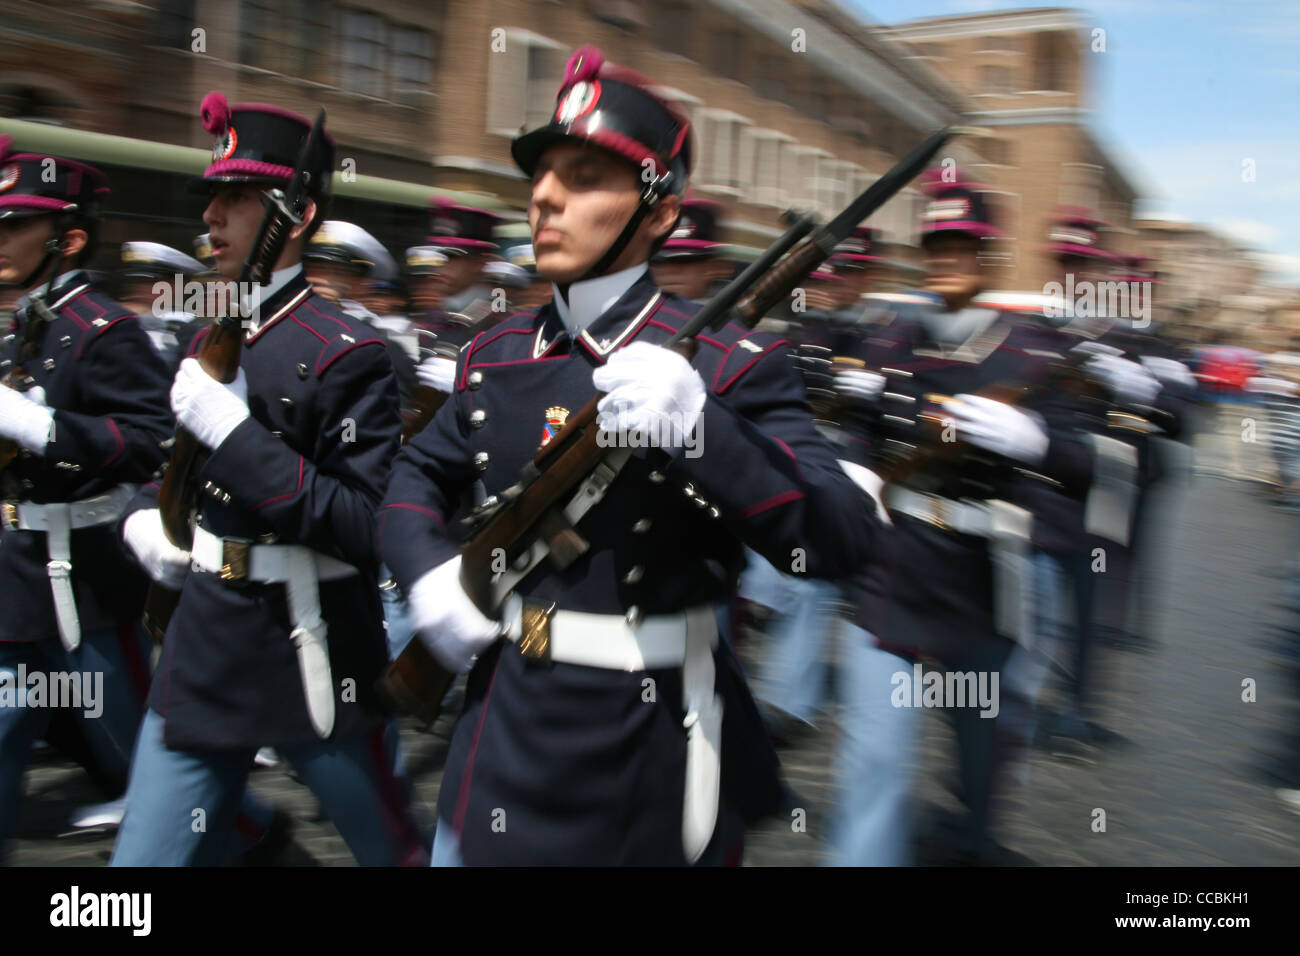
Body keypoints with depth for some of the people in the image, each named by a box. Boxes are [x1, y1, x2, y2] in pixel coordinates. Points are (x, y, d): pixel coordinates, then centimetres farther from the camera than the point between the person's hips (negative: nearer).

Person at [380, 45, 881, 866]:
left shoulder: (728, 364, -13)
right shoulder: (495, 356, 4)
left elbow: (844, 540, -21)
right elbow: (419, 474, 18)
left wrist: (702, 429, -36)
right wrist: (428, 574, -3)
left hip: (648, 767, -4)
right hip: (505, 731, 5)